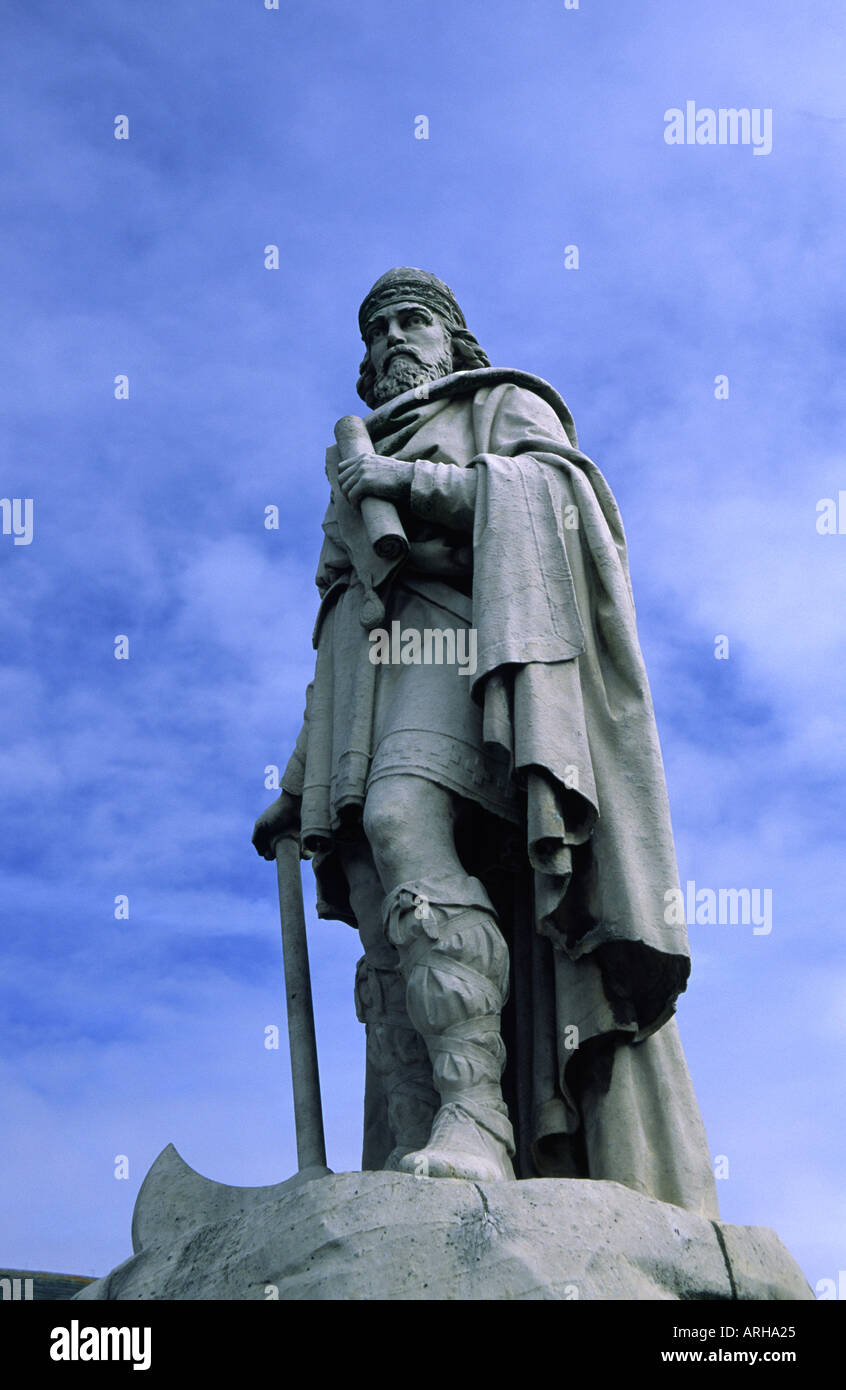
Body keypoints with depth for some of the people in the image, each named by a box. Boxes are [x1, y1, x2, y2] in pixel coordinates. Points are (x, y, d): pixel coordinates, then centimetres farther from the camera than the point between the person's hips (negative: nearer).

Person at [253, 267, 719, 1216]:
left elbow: (557, 498, -2)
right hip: (370, 710, 6)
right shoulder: (361, 473, 37)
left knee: (404, 817, -35)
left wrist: (419, 483, -8)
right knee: (392, 951, -11)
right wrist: (298, 788, 25)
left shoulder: (507, 406, 22)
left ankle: (476, 1120, -41)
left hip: (458, 644, -6)